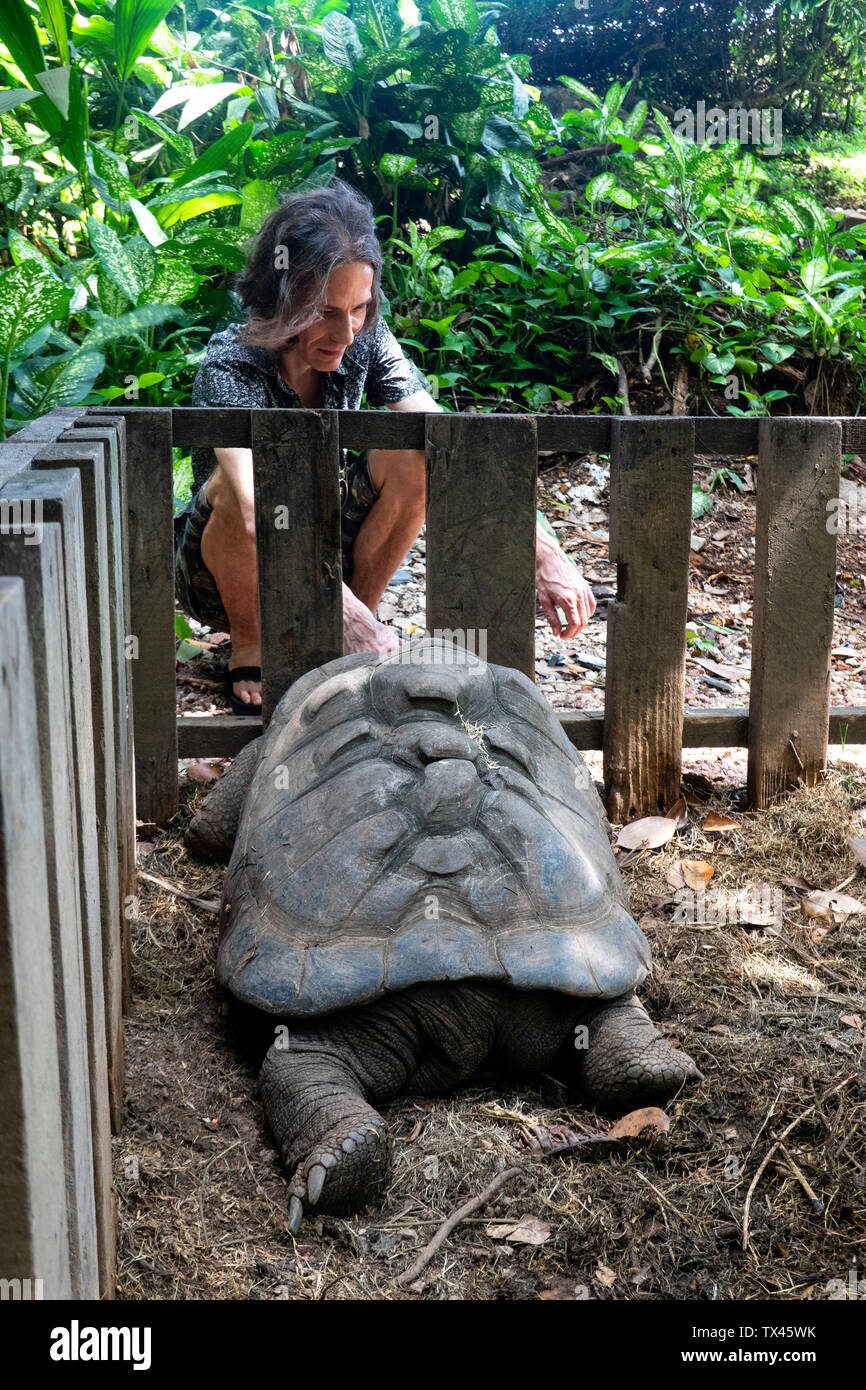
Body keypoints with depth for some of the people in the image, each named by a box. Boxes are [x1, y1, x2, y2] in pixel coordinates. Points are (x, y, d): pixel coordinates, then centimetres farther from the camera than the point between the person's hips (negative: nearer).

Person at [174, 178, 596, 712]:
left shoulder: (366, 340, -14)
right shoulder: (231, 368, -28)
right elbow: (254, 517, -44)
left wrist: (546, 553, -36)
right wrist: (344, 613, -59)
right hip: (230, 569, -3)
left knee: (416, 453, -21)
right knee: (232, 484, -36)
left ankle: (366, 607, -5)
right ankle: (248, 647, -11)